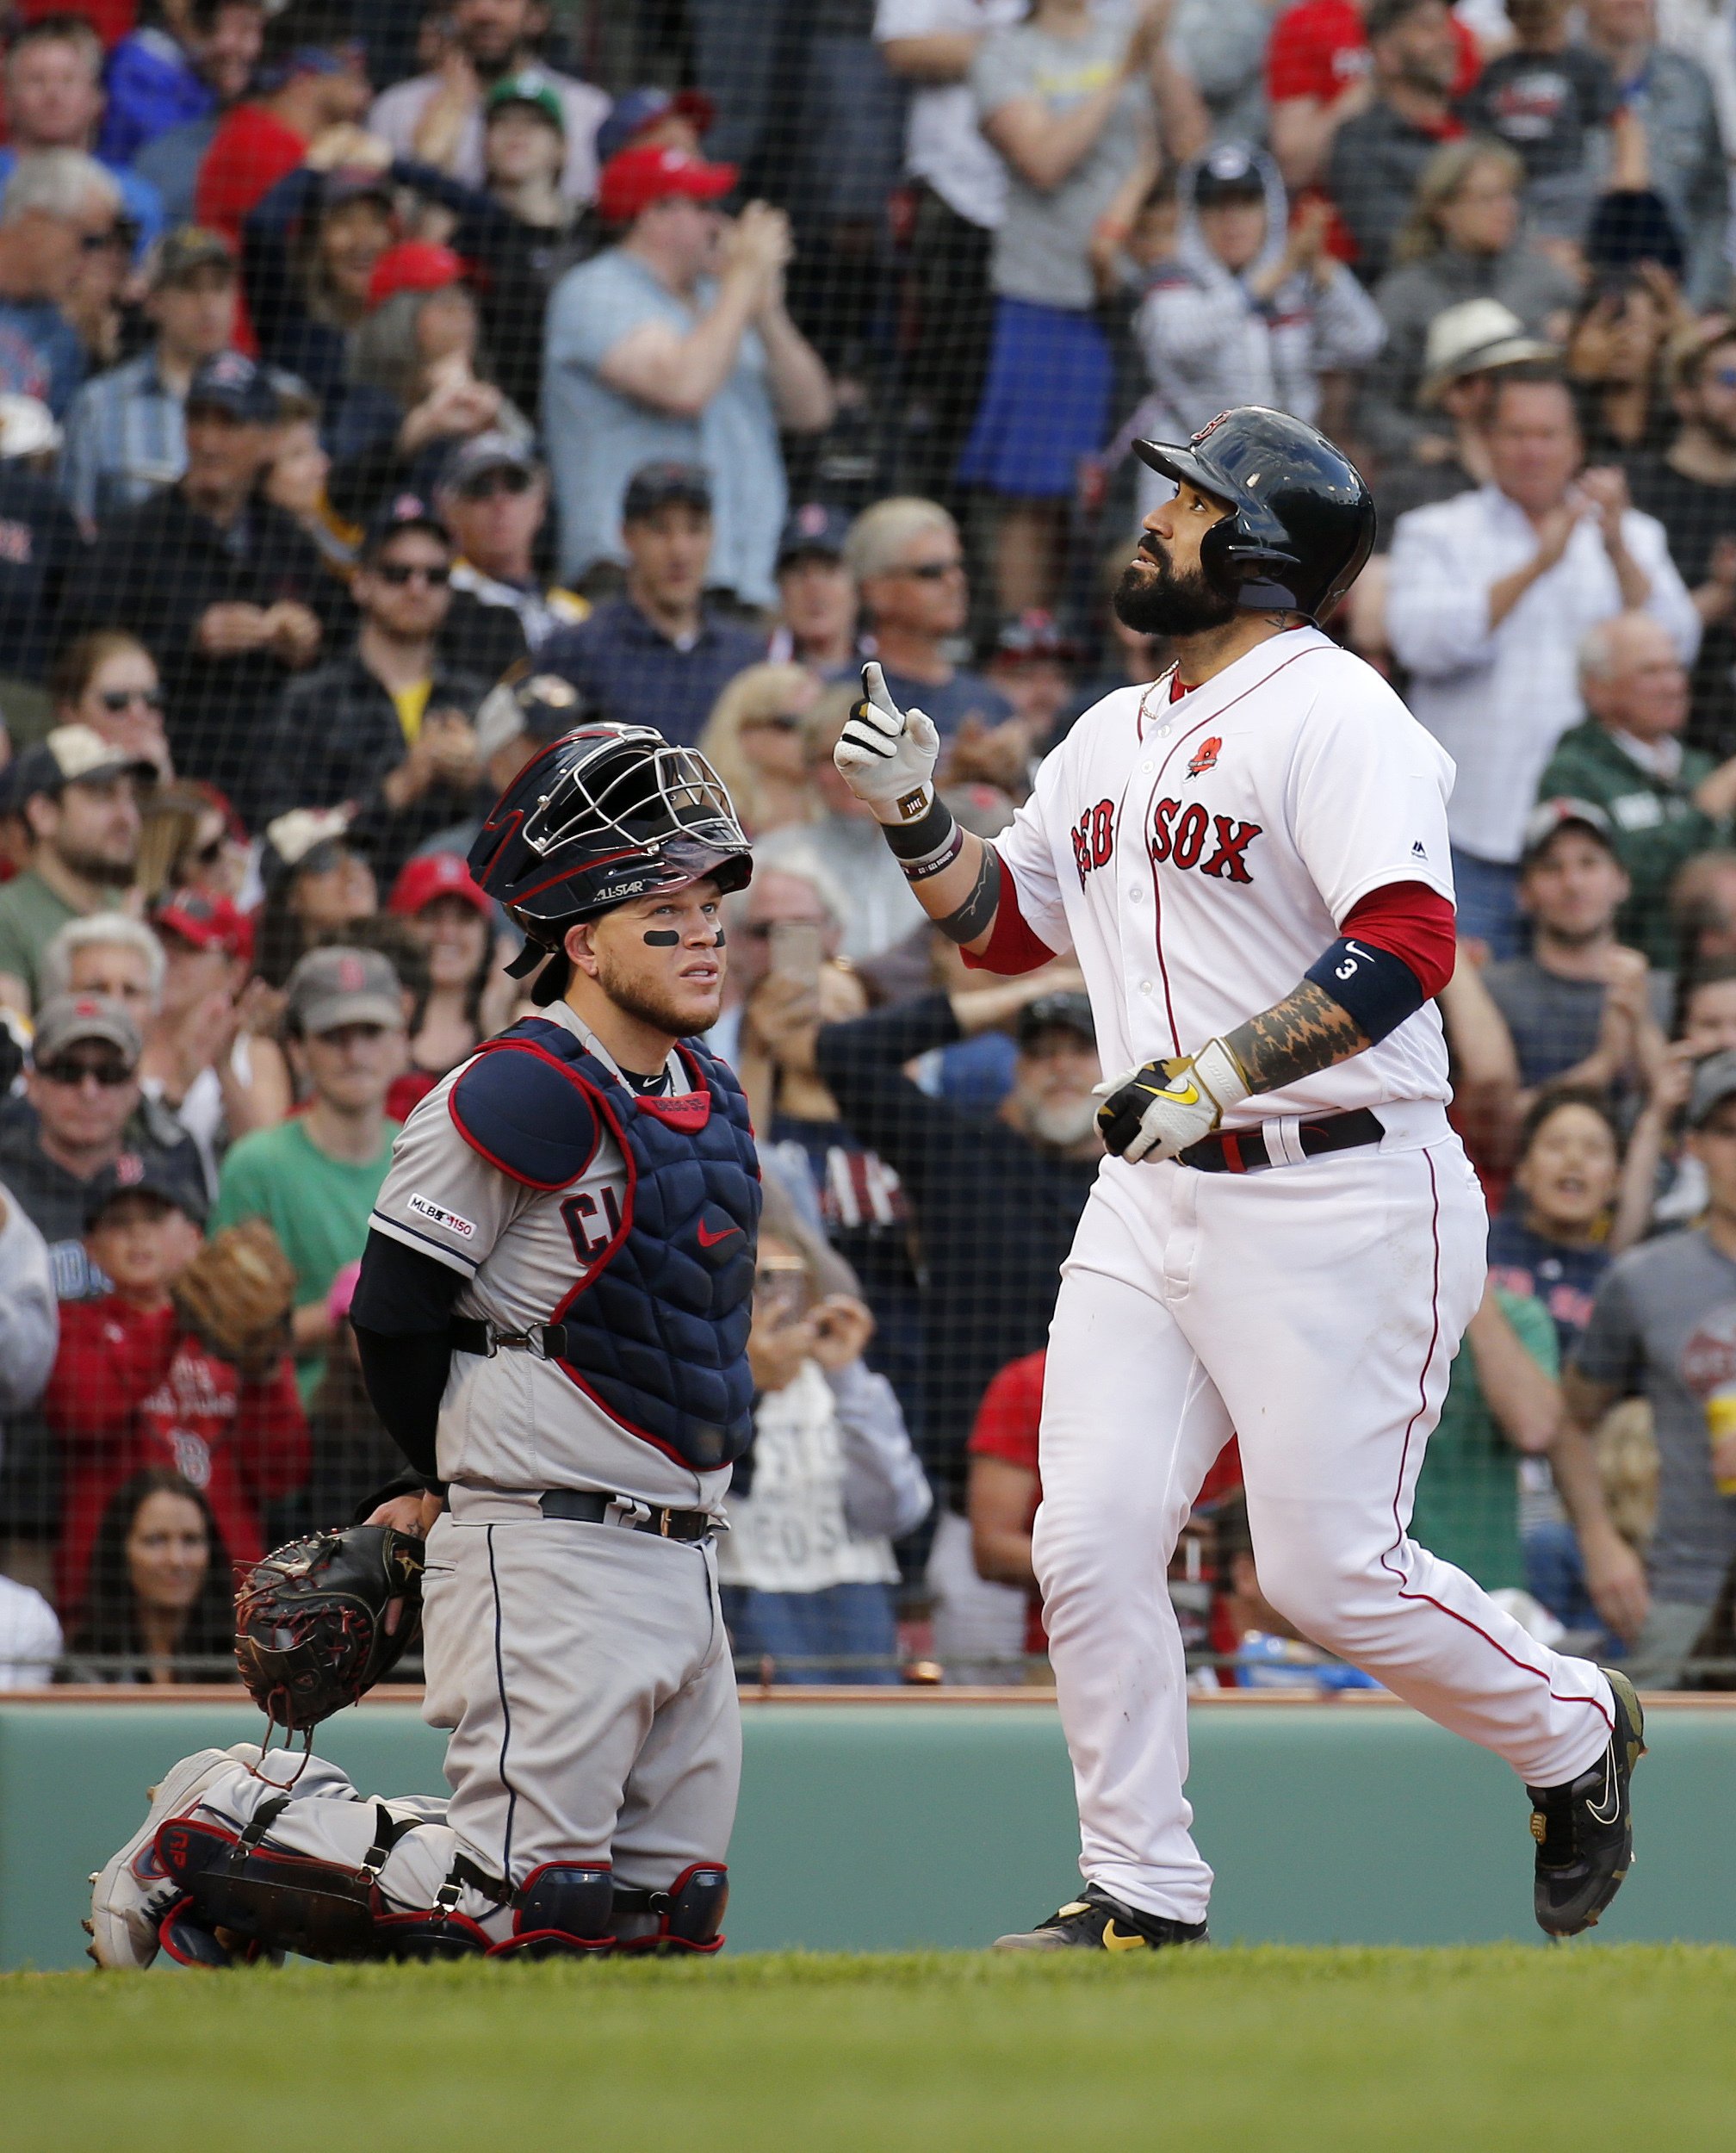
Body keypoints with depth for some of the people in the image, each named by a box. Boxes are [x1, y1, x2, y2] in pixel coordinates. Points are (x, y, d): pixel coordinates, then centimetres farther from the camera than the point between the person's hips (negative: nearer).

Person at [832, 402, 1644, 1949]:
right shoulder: (1114, 736, 17)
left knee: (1331, 1573, -7)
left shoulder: (1333, 712, -11)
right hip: (1150, 1197, 8)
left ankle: (1574, 1733, 19)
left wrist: (1217, 1074, -32)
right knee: (1089, 1545, -3)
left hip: (1341, 1197, -8)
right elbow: (1007, 923, 27)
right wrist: (916, 821, 8)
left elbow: (1408, 946, -24)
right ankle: (1141, 1896, 5)